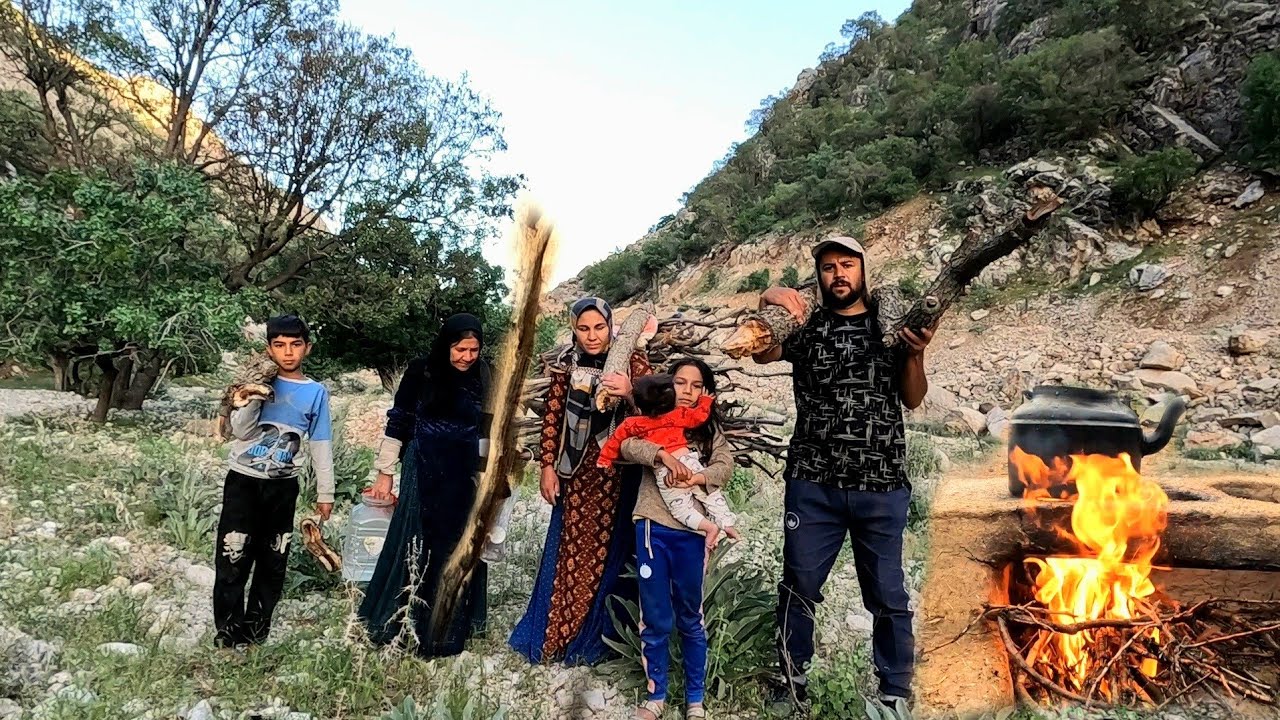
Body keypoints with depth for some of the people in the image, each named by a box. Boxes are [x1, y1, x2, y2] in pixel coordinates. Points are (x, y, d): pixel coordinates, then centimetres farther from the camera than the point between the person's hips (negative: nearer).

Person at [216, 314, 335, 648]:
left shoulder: (316, 392, 2)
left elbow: (321, 445, 6)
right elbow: (241, 432, -7)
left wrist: (325, 492, 7)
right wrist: (251, 398, -22)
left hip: (283, 488, 2)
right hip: (243, 482, -2)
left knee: (272, 564, 10)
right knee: (232, 561, -3)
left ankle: (255, 631, 24)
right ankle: (228, 633, 11)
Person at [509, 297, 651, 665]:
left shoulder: (633, 362, -6)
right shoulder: (566, 365, 2)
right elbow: (552, 416, 6)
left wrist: (629, 394, -27)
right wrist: (547, 466, 3)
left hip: (618, 472, -2)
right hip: (576, 470, 2)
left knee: (607, 552, 6)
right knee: (568, 551, 10)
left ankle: (594, 639, 24)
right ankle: (554, 637, 26)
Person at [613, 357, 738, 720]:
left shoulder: (710, 430, 9)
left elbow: (725, 466, -6)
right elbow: (627, 446, -11)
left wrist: (695, 478, -24)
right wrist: (662, 454, -27)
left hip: (691, 532, 1)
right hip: (653, 528, 0)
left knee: (690, 617, 13)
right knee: (655, 618, 10)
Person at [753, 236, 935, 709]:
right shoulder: (806, 326, 7)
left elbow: (913, 399, 5)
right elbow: (762, 353, -10)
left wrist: (915, 353, -13)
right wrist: (767, 302, -26)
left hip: (882, 487, 0)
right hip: (813, 484, 0)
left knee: (887, 594, 8)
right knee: (799, 586, 10)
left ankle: (896, 694, 25)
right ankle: (791, 681, 27)